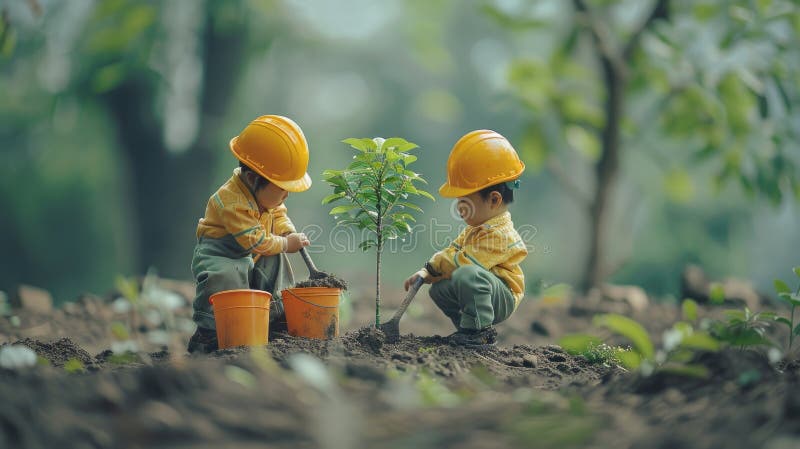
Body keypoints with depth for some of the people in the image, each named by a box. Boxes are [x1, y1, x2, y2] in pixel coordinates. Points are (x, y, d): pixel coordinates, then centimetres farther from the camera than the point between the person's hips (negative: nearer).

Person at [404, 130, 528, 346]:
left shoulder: (498, 234, -24)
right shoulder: (478, 227, 11)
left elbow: (463, 261, -26)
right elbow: (453, 251, 17)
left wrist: (434, 266, -10)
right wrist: (426, 272, 4)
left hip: (504, 297, -11)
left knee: (467, 274, -35)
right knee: (439, 289, 10)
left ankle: (480, 331, -21)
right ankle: (469, 327, 14)